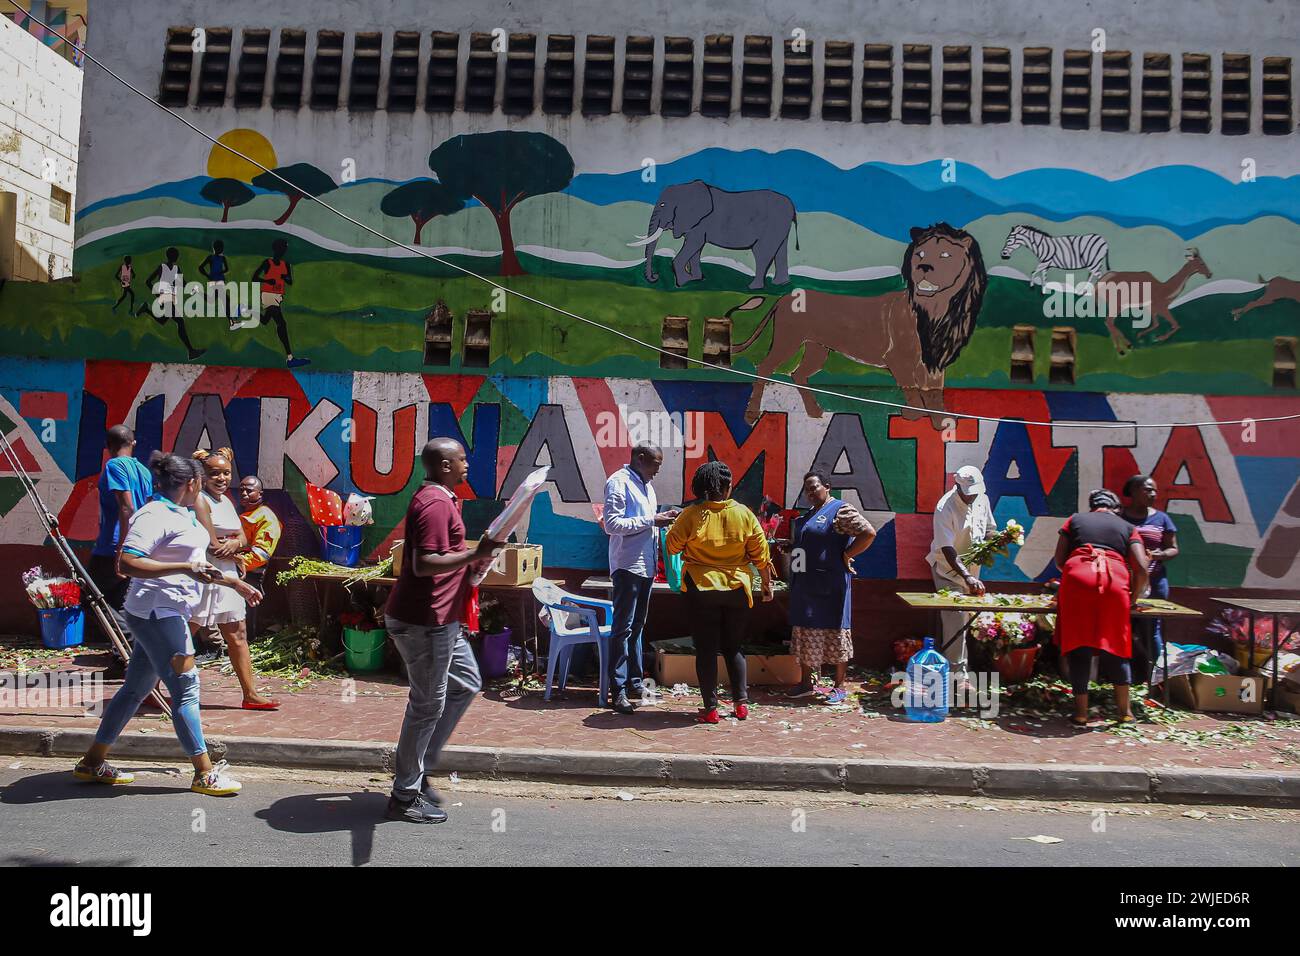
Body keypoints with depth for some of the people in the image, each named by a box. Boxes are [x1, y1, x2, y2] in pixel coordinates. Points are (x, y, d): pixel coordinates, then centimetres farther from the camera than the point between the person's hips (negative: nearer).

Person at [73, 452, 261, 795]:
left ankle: (92, 762, 28)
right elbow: (128, 562, -26)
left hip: (167, 613, 10)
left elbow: (198, 568, 24)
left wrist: (236, 584, 24)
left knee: (136, 688, 16)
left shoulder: (183, 515, 15)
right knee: (185, 688, -6)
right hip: (156, 612, -10)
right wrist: (186, 568, -28)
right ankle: (205, 773, 1)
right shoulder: (155, 516, -16)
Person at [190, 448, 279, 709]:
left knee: (238, 635, 11)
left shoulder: (226, 501, 14)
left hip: (227, 576, 9)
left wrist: (233, 543, -11)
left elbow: (243, 538, 12)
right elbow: (211, 544, -18)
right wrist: (234, 549, -2)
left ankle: (251, 695, 17)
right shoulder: (199, 500, -12)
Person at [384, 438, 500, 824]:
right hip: (423, 621, -11)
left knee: (466, 683, 18)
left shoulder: (439, 499, 15)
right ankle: (405, 796, 14)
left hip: (439, 618, 11)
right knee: (428, 704, 0)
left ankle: (417, 767, 26)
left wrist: (471, 561, 17)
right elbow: (423, 564, -28)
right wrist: (475, 555, -28)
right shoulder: (435, 503, -19)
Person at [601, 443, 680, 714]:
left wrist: (662, 519, 4)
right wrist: (651, 521, -18)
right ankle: (618, 689, 0)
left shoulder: (646, 484, 17)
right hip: (628, 566, -9)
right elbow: (611, 524, -19)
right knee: (623, 628, -5)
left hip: (646, 566, 9)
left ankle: (634, 682, 23)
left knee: (637, 626, 14)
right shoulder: (619, 482, -10)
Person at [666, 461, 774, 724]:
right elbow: (760, 554, 1)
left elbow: (671, 546, -1)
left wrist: (673, 525, 18)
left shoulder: (691, 515, -11)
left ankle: (711, 709, 9)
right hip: (737, 591, 2)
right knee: (733, 647, 17)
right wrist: (767, 584, 14)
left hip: (702, 591, -2)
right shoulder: (744, 514, -5)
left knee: (706, 649, 6)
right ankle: (741, 703, 17)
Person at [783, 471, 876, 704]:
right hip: (805, 587, 9)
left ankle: (839, 687, 9)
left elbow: (869, 533, -19)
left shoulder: (840, 510, -10)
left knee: (835, 634, -1)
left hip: (830, 587, -9)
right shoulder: (807, 515, 17)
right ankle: (807, 683, 23)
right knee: (805, 633, 12)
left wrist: (845, 555, -16)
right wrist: (789, 545, 11)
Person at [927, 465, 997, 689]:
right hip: (948, 569, -7)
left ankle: (947, 665, 22)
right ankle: (958, 673, -7)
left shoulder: (982, 500, -3)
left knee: (964, 618, 11)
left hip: (971, 568, 7)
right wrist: (967, 576, -36)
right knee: (955, 619, -11)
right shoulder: (945, 508, -24)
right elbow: (947, 549, -28)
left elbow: (990, 529, 13)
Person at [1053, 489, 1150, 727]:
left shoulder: (1075, 520, 25)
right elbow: (1141, 568, 9)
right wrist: (1134, 598, 23)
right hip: (1115, 581, 1)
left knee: (1078, 645, 6)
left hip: (1077, 577, -1)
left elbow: (1059, 560, 18)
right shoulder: (1127, 527, 24)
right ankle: (1125, 710, 22)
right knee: (1115, 643, 15)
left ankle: (1081, 712, 7)